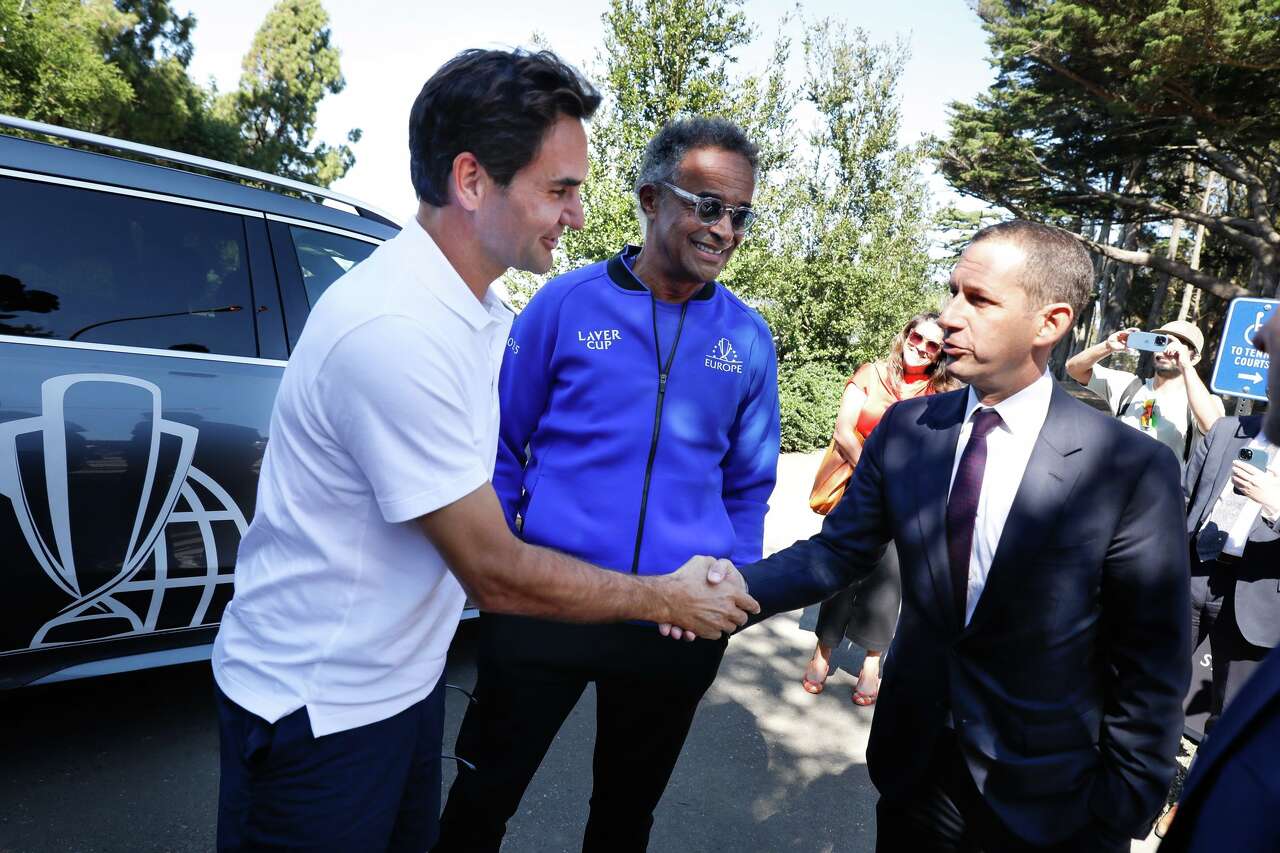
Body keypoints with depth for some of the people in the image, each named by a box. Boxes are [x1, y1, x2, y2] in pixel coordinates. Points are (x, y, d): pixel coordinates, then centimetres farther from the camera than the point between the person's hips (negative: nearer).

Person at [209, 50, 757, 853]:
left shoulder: (477, 307, 0)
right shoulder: (397, 330, -29)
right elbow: (495, 575, -24)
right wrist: (666, 598, -12)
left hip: (406, 675, 8)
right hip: (319, 709, -7)